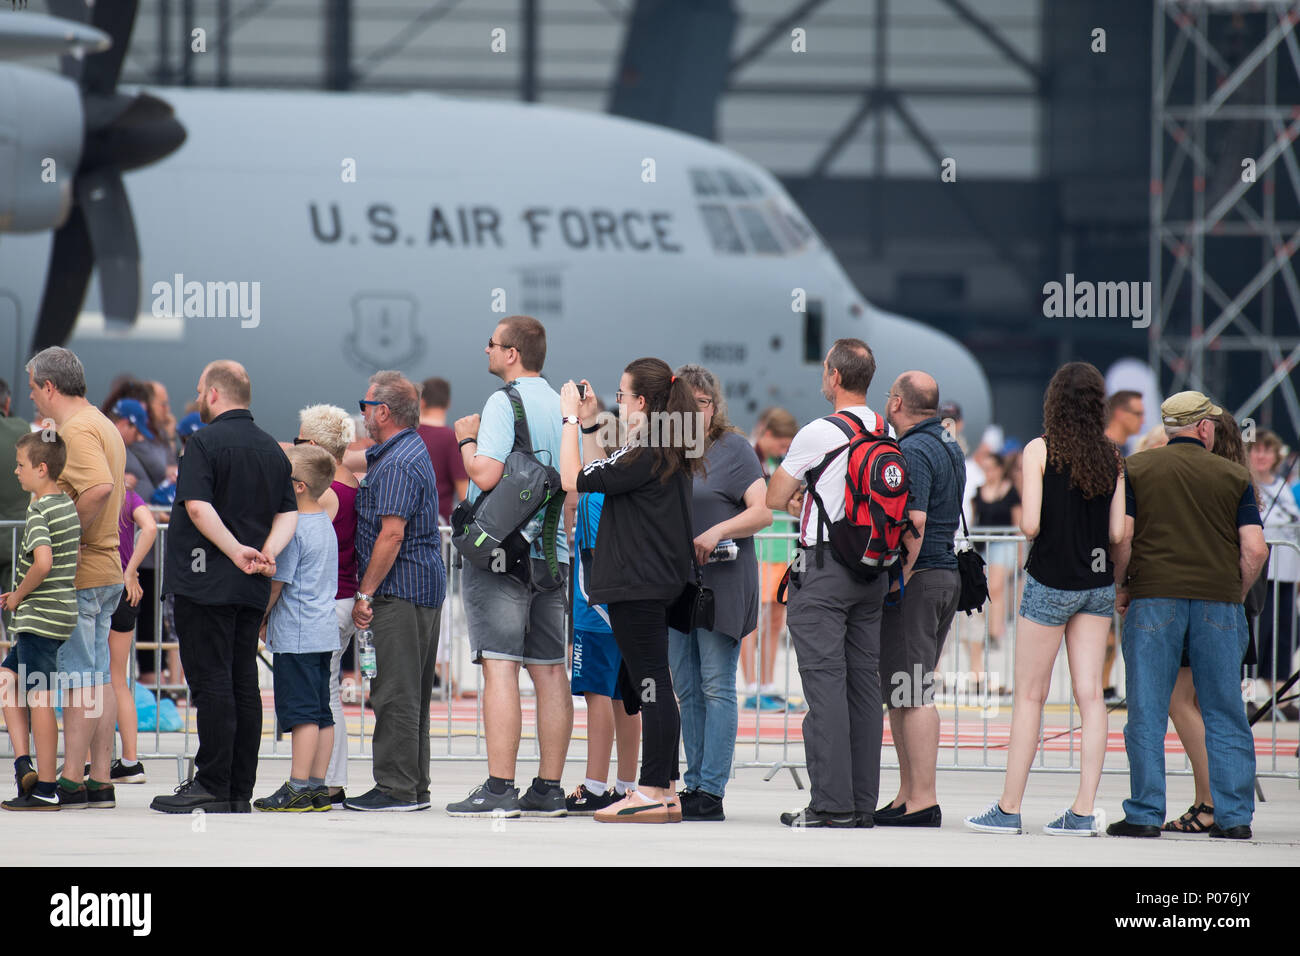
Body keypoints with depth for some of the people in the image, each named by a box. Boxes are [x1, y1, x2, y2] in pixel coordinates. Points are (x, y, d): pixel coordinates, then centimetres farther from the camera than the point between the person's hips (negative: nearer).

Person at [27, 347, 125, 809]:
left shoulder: (77, 429, -14)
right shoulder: (104, 426, 17)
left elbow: (100, 488, -29)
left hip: (77, 574, -10)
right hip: (107, 568, 10)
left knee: (78, 679, -7)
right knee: (99, 677, 9)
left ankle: (72, 779, -6)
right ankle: (100, 782, 10)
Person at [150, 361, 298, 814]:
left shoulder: (206, 441, -9)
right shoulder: (272, 449, 15)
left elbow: (198, 506, -20)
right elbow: (289, 512, 10)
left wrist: (237, 551, -17)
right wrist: (267, 552, -4)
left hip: (206, 583, -7)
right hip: (251, 590, 7)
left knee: (211, 682, -7)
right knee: (243, 683, 9)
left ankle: (212, 786, -9)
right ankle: (240, 789, 10)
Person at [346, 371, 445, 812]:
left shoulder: (397, 465, -16)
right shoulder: (411, 451, 18)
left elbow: (392, 533, -21)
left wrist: (365, 594, -18)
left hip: (401, 590, -11)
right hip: (423, 589, 11)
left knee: (395, 693, -9)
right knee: (412, 694, 13)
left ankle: (396, 788, -9)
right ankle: (414, 787, 16)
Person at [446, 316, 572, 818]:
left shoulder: (503, 403, -10)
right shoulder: (563, 406, 14)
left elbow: (486, 474, -20)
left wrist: (467, 439, -2)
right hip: (553, 552, 8)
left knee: (500, 667, -11)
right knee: (550, 670, 8)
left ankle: (498, 789, -16)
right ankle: (548, 789, 9)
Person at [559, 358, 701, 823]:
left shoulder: (646, 454, -17)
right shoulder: (667, 450, 13)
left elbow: (575, 479, -14)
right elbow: (606, 475, 26)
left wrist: (571, 419, -5)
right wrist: (589, 426, 22)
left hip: (637, 585, -10)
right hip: (660, 581, 10)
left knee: (651, 684, -8)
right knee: (650, 686, 13)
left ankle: (653, 793, -7)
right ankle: (665, 790, 15)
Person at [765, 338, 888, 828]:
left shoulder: (817, 434, -11)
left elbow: (774, 499, -4)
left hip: (824, 570, -6)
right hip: (873, 568, 6)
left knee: (825, 682, -6)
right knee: (865, 682, 8)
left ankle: (831, 802, -10)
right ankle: (863, 802, 8)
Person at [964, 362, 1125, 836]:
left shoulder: (1040, 450, -9)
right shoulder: (1112, 456, 3)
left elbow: (1030, 525, -15)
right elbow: (1118, 532, 1)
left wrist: (1024, 523, 7)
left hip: (1051, 580, -4)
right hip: (1099, 581, 4)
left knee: (1030, 694, 3)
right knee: (1090, 694, 2)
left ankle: (1008, 808, 7)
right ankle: (1084, 810, -1)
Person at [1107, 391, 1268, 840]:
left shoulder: (1136, 468, 5)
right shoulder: (1234, 476, 7)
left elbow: (1122, 537, -4)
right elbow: (1255, 549, -1)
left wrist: (1120, 587, 9)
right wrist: (1235, 596, 12)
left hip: (1154, 597, -1)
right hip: (1219, 599, 1)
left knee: (1147, 713, 1)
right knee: (1225, 713, 7)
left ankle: (1145, 814, -2)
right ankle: (1234, 815, 6)